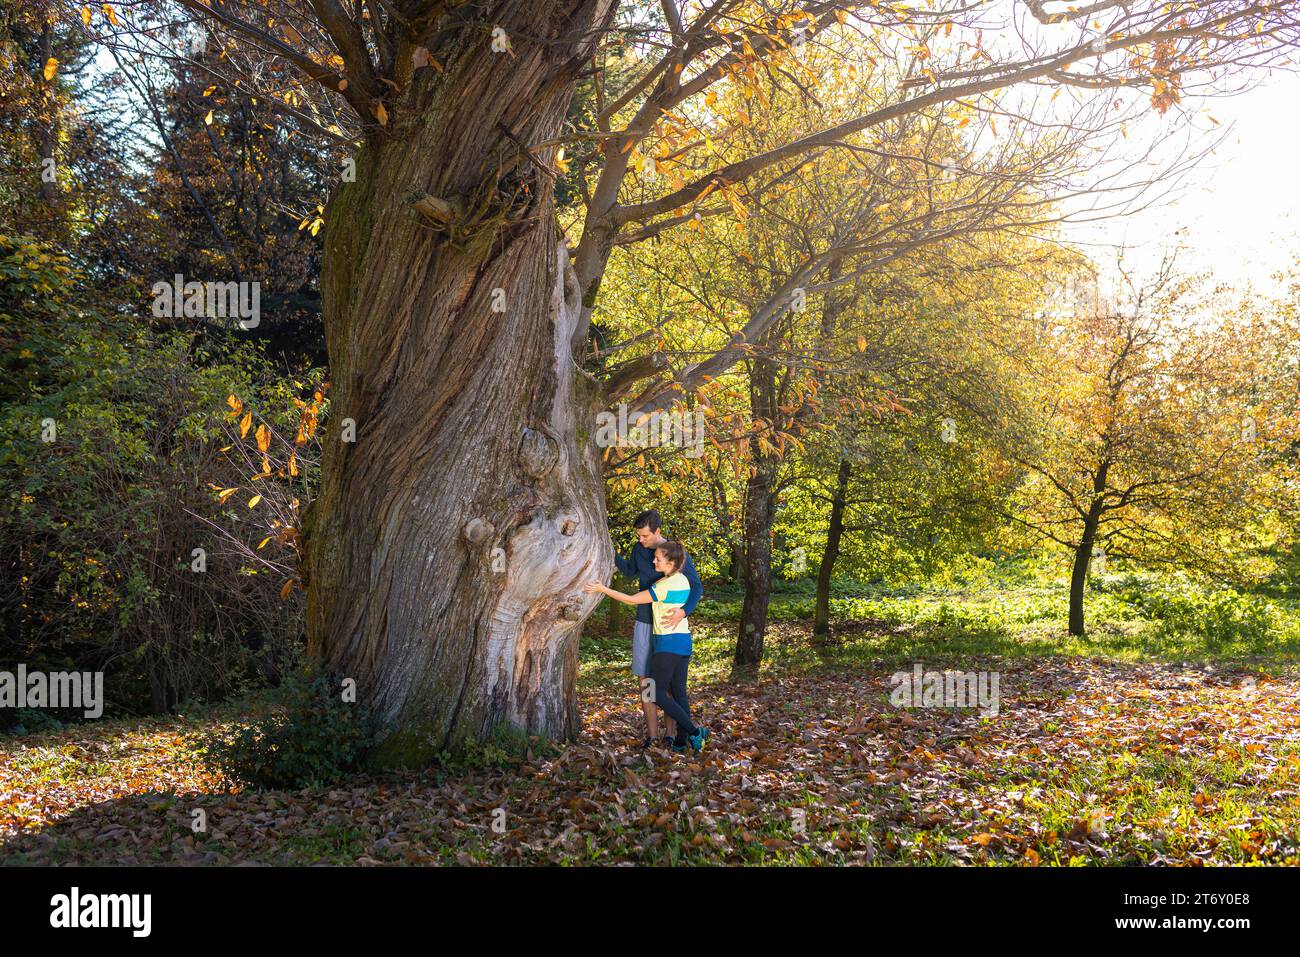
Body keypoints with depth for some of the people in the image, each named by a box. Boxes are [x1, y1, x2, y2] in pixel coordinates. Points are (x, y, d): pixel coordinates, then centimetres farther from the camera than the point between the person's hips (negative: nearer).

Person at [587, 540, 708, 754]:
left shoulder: (664, 586, -18)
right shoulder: (683, 581, 7)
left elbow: (631, 600, -14)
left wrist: (603, 589, -10)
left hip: (667, 643, -8)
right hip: (684, 641, 8)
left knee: (658, 694, -2)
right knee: (679, 692, 10)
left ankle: (694, 731, -6)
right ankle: (681, 740, 11)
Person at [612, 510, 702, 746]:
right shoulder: (639, 549, 3)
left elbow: (696, 587, -8)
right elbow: (631, 572, 23)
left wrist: (684, 610, -26)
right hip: (644, 623, 4)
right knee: (644, 678, 2)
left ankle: (671, 732, 11)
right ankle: (652, 732, 9)